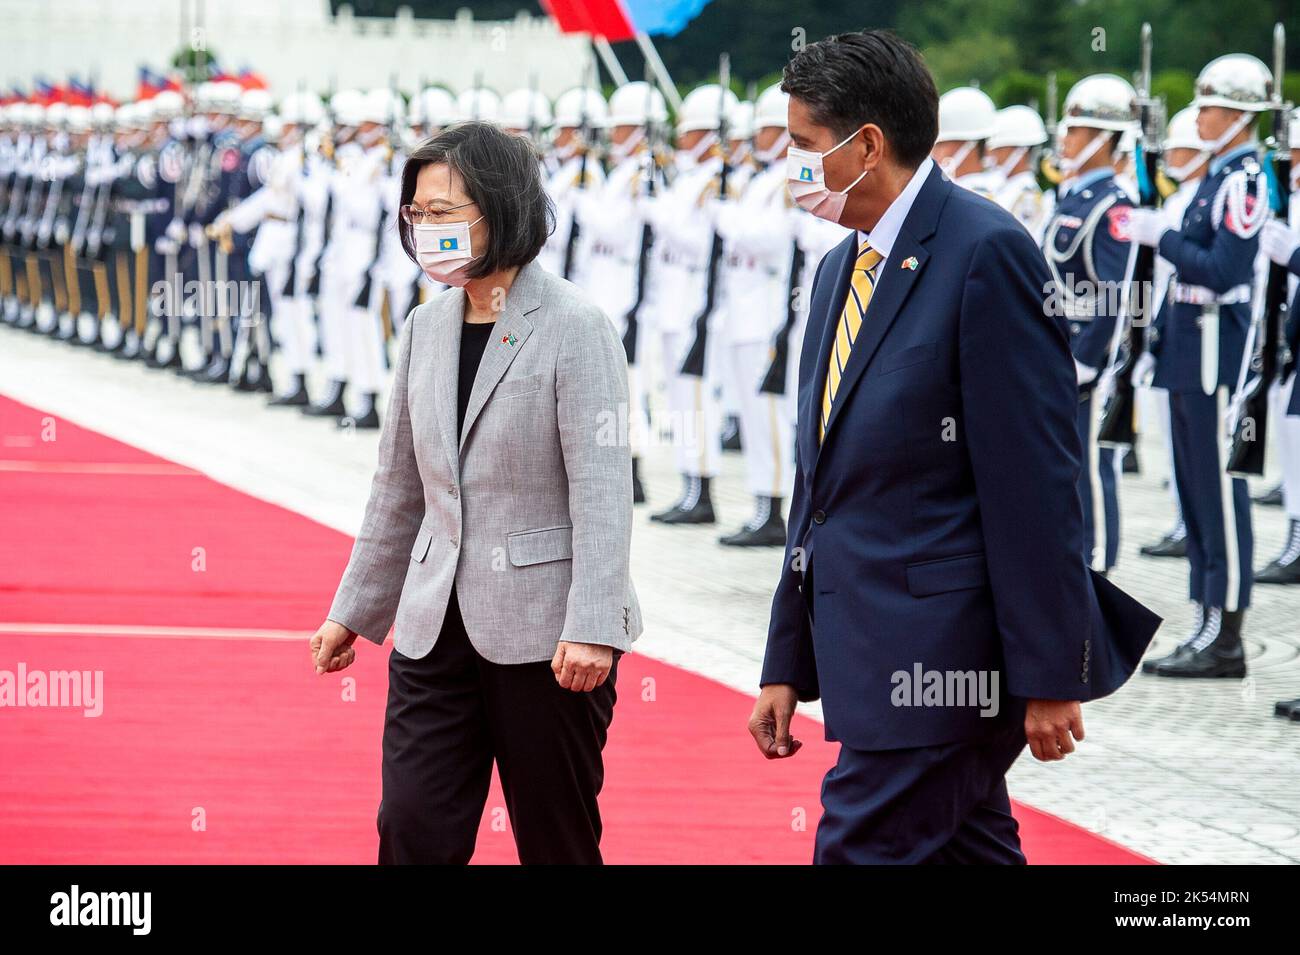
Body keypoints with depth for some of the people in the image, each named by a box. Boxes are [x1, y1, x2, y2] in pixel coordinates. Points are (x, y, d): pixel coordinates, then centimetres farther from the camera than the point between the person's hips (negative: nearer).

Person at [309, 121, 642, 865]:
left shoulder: (575, 329, -10)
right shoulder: (428, 328, 10)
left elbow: (602, 489, -16)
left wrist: (591, 628, -24)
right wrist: (355, 611, 21)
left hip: (542, 632, -6)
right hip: (437, 629, 6)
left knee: (557, 844, 4)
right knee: (412, 834, 0)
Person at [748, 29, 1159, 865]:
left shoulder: (987, 253, -13)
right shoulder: (841, 270, 16)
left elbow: (1035, 478, -16)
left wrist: (1051, 677, -17)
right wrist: (787, 666, 18)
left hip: (941, 656, -9)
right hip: (871, 653, 9)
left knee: (860, 848, -11)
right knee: (967, 849, 12)